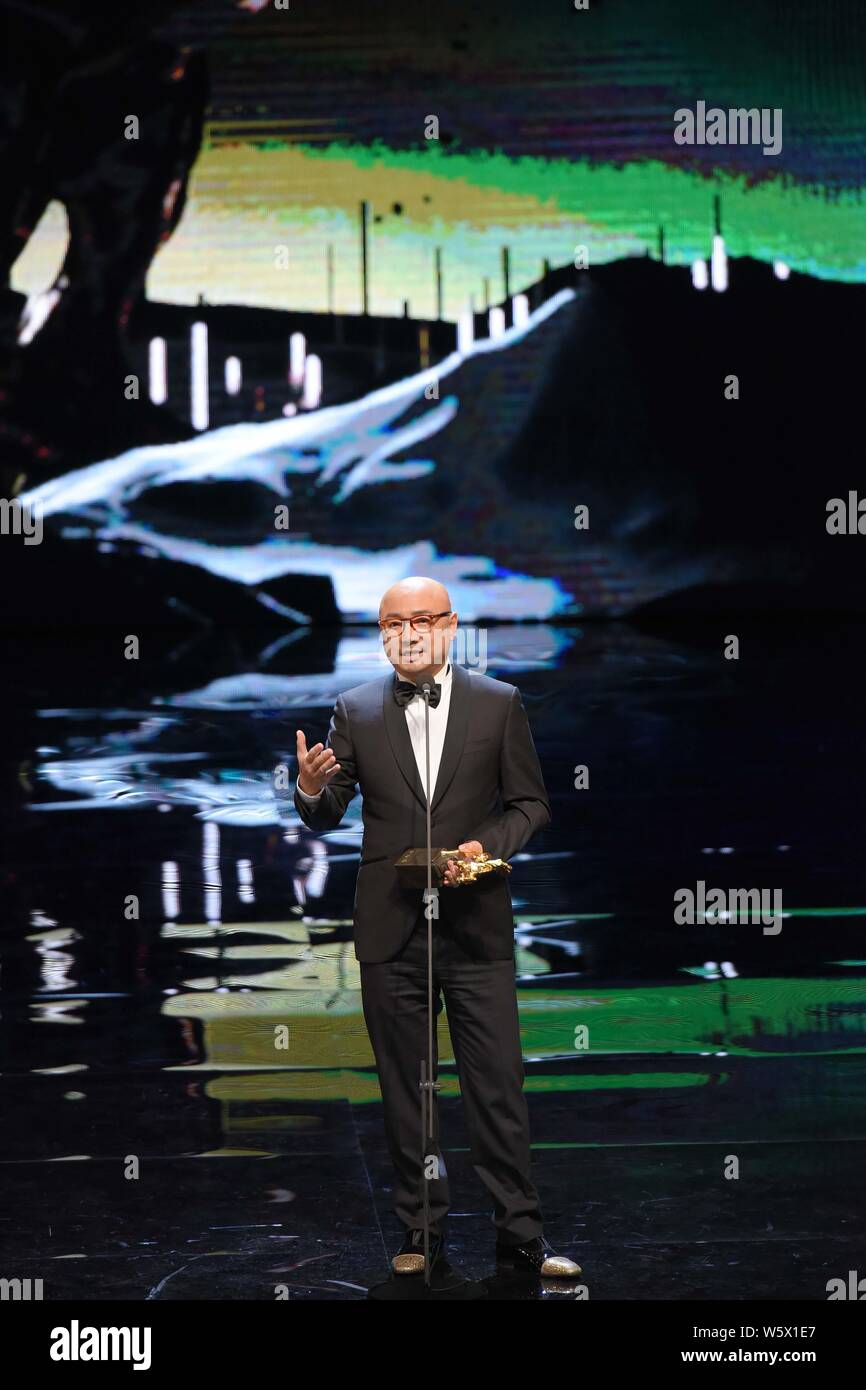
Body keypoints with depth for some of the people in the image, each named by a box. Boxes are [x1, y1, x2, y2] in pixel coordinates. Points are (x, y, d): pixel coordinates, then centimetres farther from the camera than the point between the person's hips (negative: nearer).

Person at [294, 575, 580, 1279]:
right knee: (404, 1087, 7)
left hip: (477, 923, -1)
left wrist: (487, 844, -12)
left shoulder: (499, 703, 3)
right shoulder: (355, 711, 5)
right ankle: (423, 1229, 16)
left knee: (498, 1083, -1)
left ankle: (520, 1233, 6)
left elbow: (531, 803, 6)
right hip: (390, 926, 1)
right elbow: (329, 816, 7)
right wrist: (311, 788, -16)